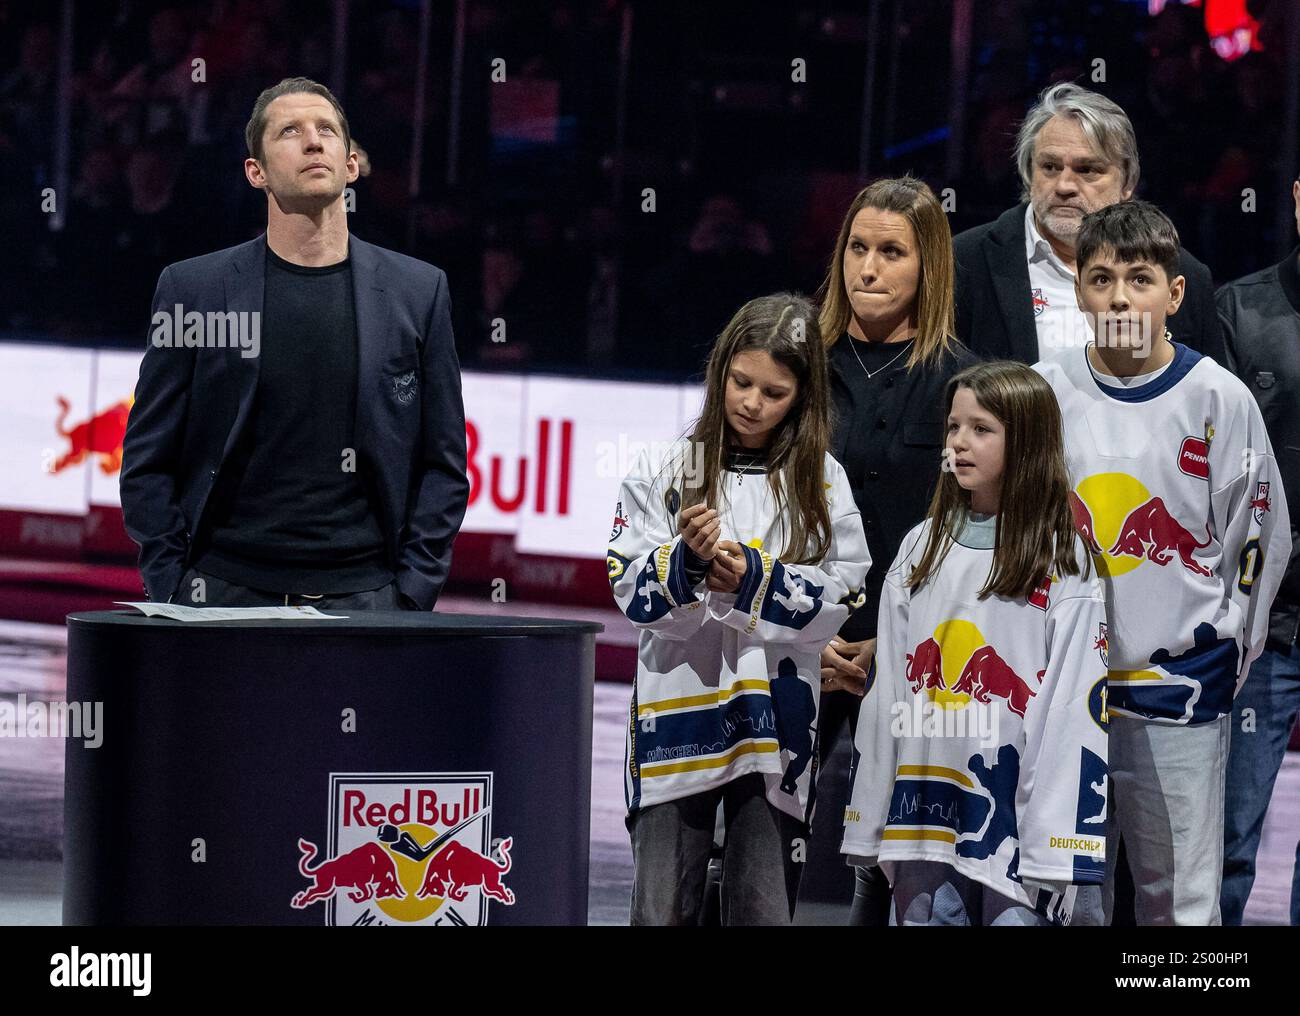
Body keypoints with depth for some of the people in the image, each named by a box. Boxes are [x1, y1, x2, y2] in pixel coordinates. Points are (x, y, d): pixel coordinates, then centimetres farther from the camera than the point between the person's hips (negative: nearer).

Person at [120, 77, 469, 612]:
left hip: (363, 596, 1)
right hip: (226, 593, -1)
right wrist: (173, 595, -1)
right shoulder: (192, 289, 5)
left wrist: (411, 594, 0)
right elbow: (147, 462, 7)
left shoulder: (417, 292, 9)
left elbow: (443, 466, 10)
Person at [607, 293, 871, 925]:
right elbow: (630, 589, -2)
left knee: (764, 907, 4)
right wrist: (686, 561, -20)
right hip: (677, 711, 0)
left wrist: (753, 577, -15)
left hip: (775, 723, 0)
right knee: (663, 908, 3)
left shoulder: (821, 482, 5)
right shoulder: (663, 471, 4)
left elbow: (838, 599, -2)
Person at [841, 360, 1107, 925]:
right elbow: (886, 690, 14)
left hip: (1017, 817, -5)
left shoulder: (1063, 562, -3)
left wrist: (1054, 846, -15)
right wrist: (867, 823, 9)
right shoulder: (920, 550, 13)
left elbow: (1074, 709, -8)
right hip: (927, 811, 5)